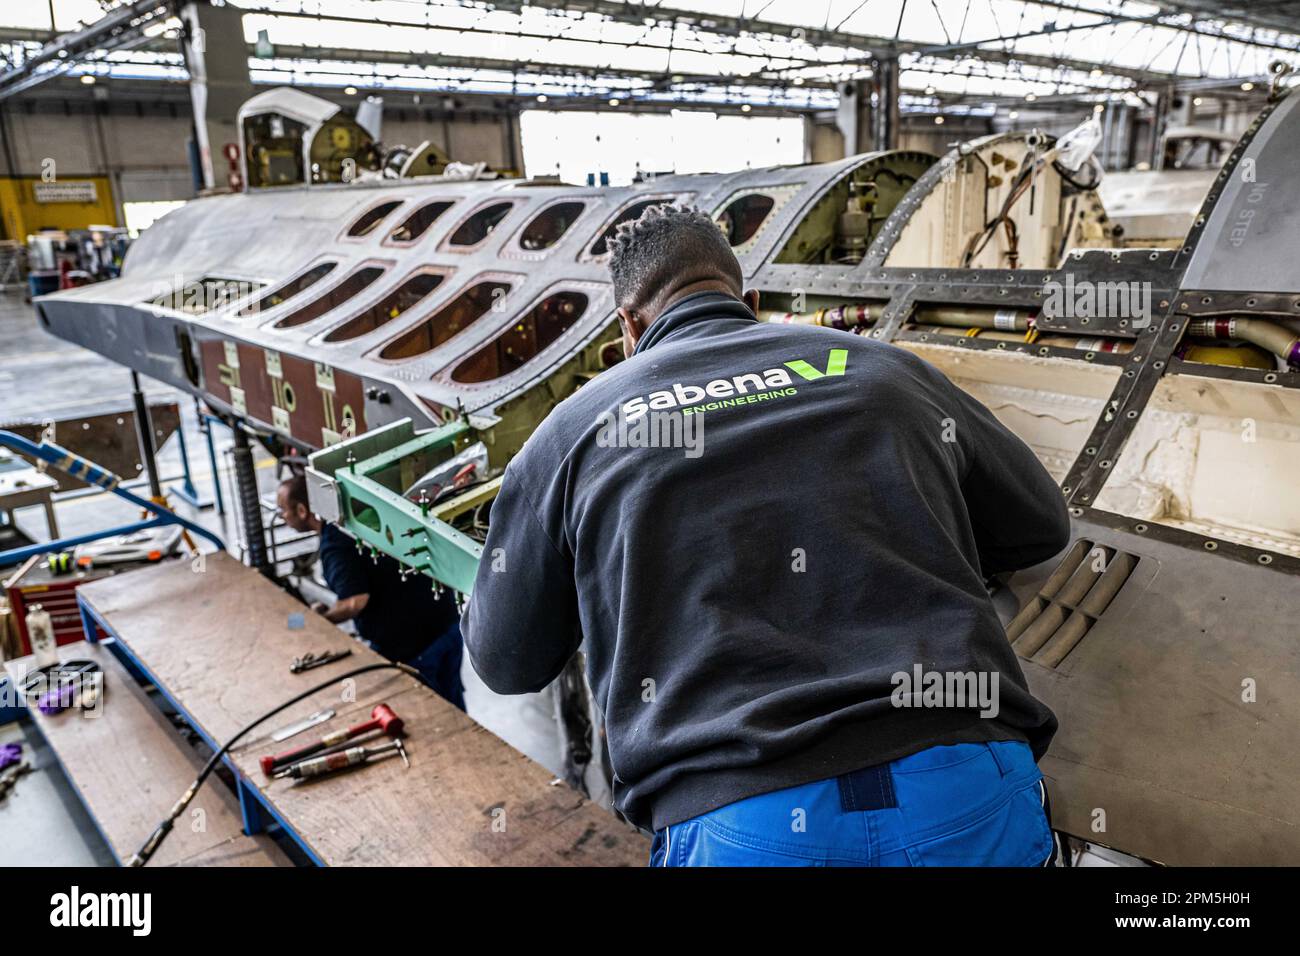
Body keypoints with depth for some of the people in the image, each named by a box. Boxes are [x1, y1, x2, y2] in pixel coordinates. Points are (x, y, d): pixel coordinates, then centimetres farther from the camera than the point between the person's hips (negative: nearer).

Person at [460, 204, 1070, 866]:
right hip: (980, 798, 3)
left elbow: (505, 663, 17)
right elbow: (1040, 525, 25)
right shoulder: (887, 370, 12)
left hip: (739, 828, -1)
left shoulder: (575, 428, 7)